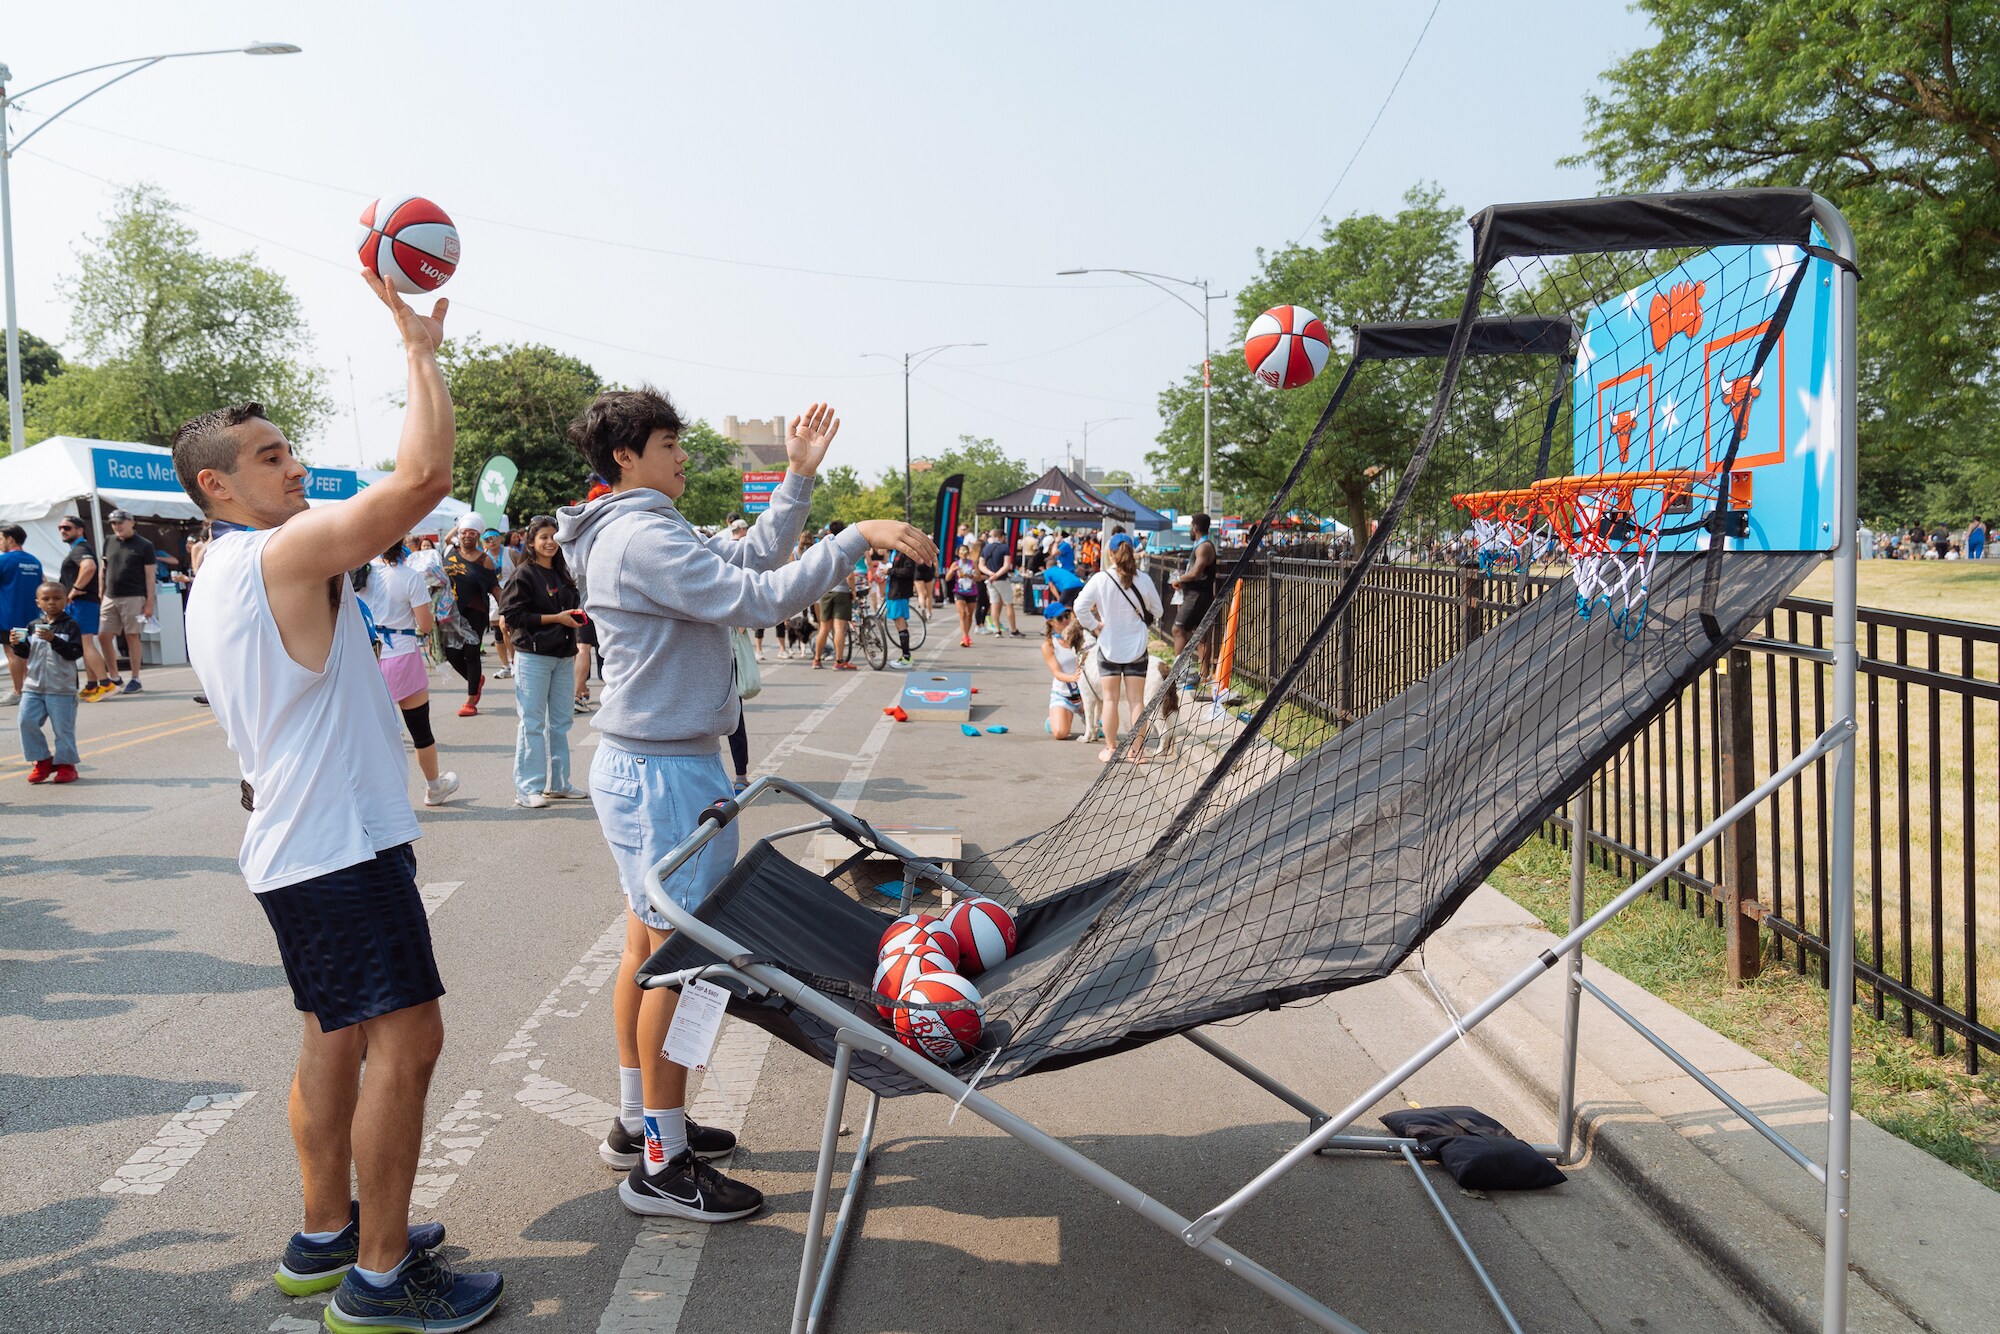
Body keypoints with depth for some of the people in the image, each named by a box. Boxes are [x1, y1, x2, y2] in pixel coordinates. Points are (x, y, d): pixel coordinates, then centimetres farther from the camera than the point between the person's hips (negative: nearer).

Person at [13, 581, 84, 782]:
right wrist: (16, 644, -6)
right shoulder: (32, 626, 9)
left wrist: (54, 639, -24)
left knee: (63, 727, 0)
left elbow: (75, 653, -15)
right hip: (33, 686, 4)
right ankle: (42, 761, 12)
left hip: (62, 688, -4)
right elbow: (24, 654, 13)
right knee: (27, 721, -3)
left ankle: (65, 764, 15)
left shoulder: (70, 626, -4)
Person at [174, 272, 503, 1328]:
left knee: (334, 1036, 17)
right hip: (342, 844, -10)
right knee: (406, 1041, -7)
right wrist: (419, 346, -14)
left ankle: (326, 1236, 27)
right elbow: (423, 475, -26)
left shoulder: (215, 584, 17)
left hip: (293, 845, 10)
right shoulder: (288, 554, -15)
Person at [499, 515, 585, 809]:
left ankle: (558, 784, 20)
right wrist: (556, 618, -16)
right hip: (533, 655, -7)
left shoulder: (563, 573, 13)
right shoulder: (524, 574, -8)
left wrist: (576, 616, 2)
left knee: (561, 721, 11)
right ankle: (527, 788, 1)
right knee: (533, 723, -4)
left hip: (563, 655, 7)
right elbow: (513, 614, -15)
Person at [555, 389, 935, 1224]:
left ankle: (639, 1121, 29)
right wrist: (858, 538, -25)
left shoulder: (635, 533, 15)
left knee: (648, 946, 16)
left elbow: (749, 559, 16)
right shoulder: (642, 537, -18)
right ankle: (661, 1165, 6)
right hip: (665, 775, -11)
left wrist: (800, 477, 12)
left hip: (640, 768, 11)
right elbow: (759, 598, -27)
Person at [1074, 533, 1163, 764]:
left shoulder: (1100, 579, -11)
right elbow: (1156, 611, 5)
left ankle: (1111, 749, 13)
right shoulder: (1143, 581, -6)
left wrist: (1093, 625, -3)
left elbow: (1080, 606, -15)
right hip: (1137, 648, 1)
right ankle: (1137, 751, 7)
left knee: (1111, 699, 8)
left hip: (1109, 647, -1)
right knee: (1137, 700, 5)